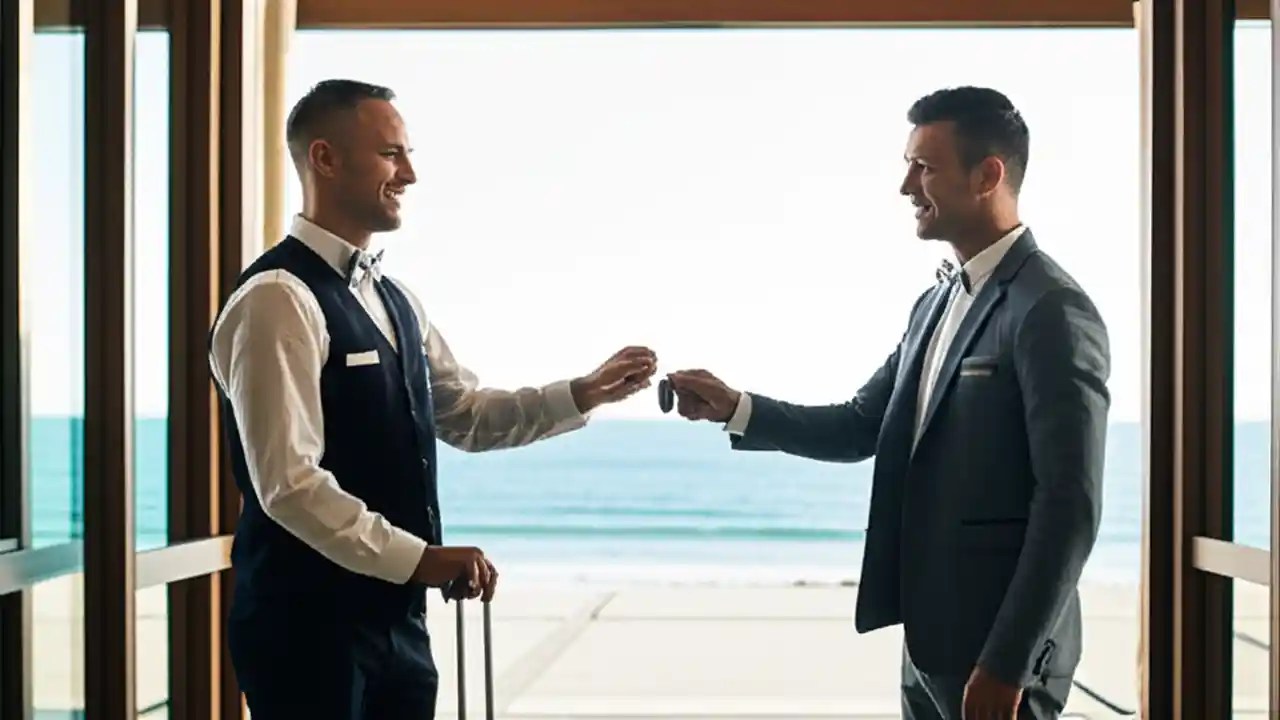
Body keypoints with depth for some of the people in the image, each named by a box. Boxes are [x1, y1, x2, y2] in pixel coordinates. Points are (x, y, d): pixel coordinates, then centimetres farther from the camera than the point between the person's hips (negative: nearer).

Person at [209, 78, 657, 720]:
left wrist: (583, 394, 9)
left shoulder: (392, 299, 13)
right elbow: (288, 483, -22)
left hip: (395, 620, 9)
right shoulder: (278, 300, -16)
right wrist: (420, 559, -22)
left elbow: (465, 415, 20)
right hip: (307, 628, -8)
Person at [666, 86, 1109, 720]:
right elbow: (861, 428, 16)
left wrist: (1007, 664, -20)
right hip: (929, 642, 8)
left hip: (997, 651, -8)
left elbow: (1070, 508, -19)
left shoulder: (1052, 311, -15)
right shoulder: (937, 304, 12)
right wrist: (734, 409, 4)